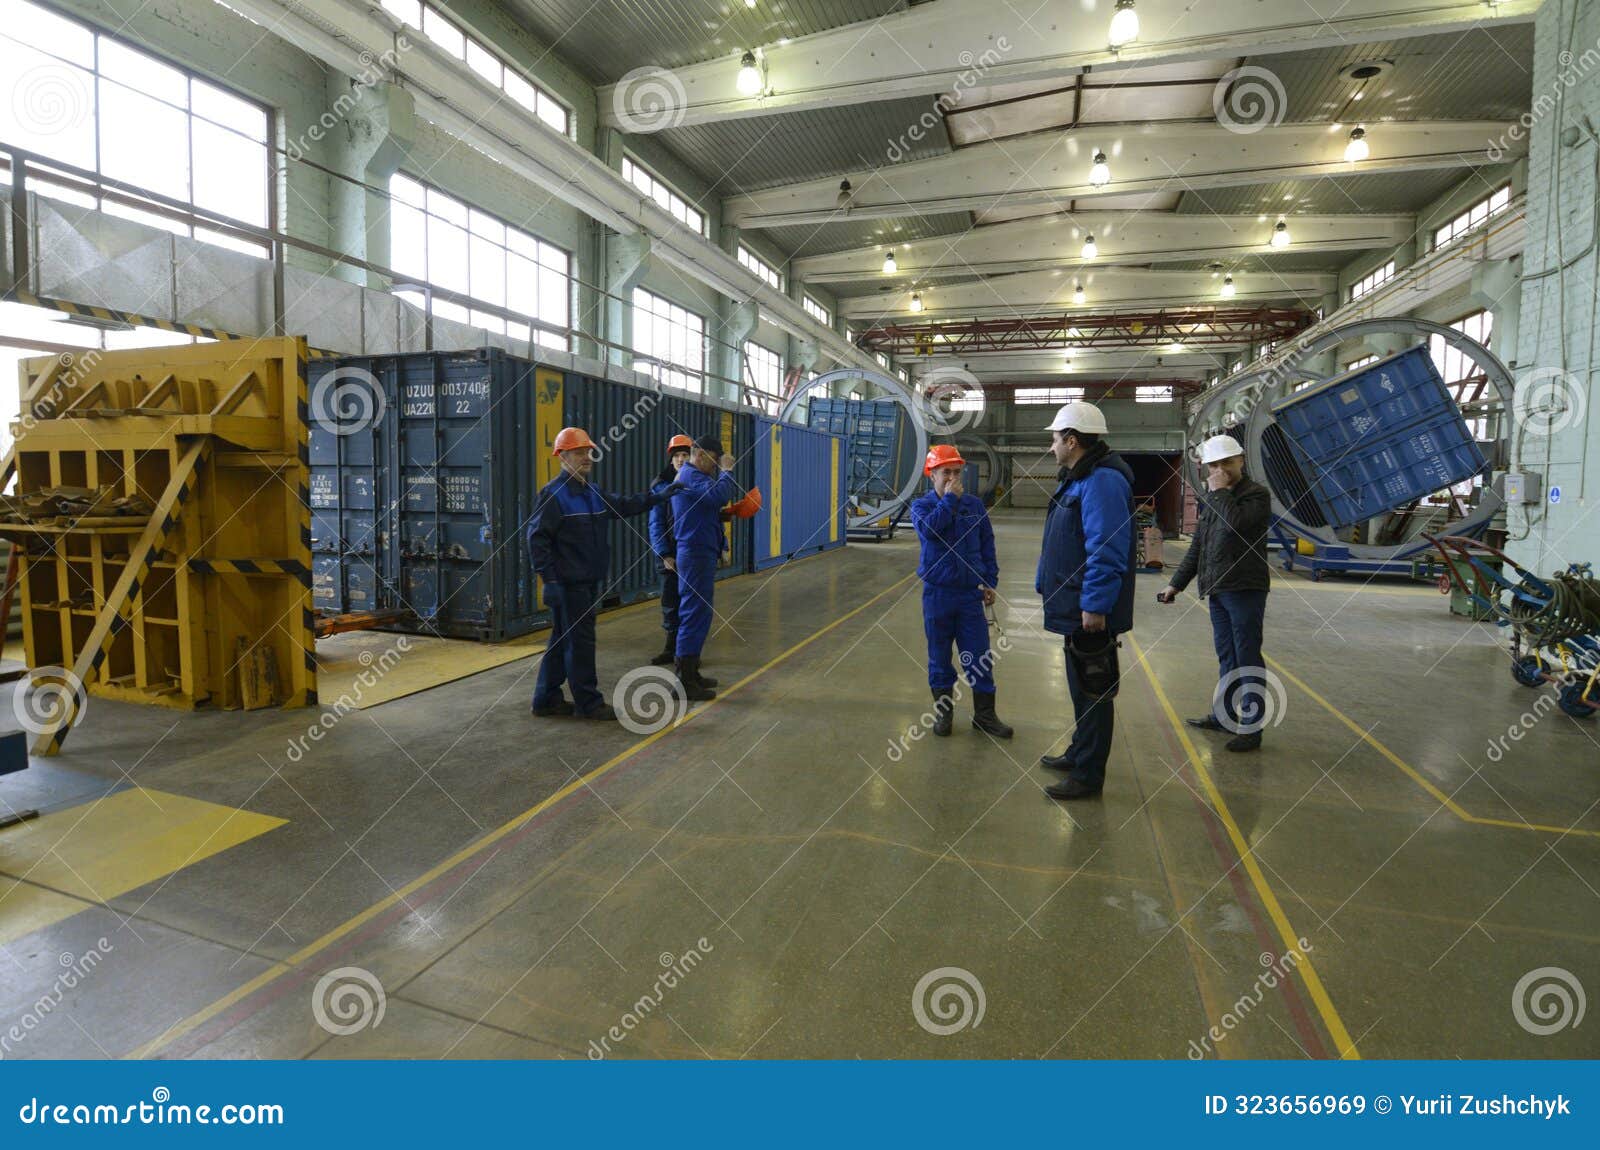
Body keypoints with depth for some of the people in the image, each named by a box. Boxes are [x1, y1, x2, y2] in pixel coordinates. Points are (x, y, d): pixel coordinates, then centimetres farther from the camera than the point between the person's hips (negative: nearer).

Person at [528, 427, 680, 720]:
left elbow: (623, 505, 19)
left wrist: (657, 497, 5)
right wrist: (549, 579, -20)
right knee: (580, 642, -2)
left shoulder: (593, 493, 15)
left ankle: (547, 699, 25)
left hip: (589, 581, 9)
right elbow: (537, 537, -15)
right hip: (568, 583, -9)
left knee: (563, 641, 15)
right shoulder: (553, 494, -11)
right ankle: (588, 703, 9)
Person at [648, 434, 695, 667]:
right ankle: (672, 648, 20)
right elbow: (656, 523, -1)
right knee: (670, 602, 7)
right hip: (670, 554, 1)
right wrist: (664, 554, -10)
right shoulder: (661, 486, 2)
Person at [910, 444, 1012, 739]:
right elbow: (929, 528, -24)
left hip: (971, 593, 1)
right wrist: (950, 499, -16)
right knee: (939, 657, 8)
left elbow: (987, 545, 10)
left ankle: (985, 715, 16)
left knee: (980, 657, 3)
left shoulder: (974, 505, 5)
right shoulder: (921, 505, -1)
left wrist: (991, 582, 5)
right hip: (937, 593, -1)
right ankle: (943, 711, 23)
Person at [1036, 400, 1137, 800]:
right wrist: (1048, 586, 22)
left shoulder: (1103, 482, -20)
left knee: (1093, 693, 1)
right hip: (1075, 608, 11)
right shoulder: (1078, 479, 14)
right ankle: (1079, 753, 37)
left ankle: (1088, 775, 12)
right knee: (1081, 688, 22)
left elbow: (1107, 550, -27)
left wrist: (1095, 605, -27)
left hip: (1091, 614, -11)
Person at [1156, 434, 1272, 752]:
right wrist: (1176, 583, 16)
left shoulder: (1257, 494, -5)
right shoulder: (1213, 499, 17)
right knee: (1226, 657, 15)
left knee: (1247, 659, -4)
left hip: (1245, 590, -7)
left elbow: (1235, 523, -25)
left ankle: (1251, 729, 1)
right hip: (1218, 590, 7)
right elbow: (1197, 546, 20)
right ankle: (1222, 716, 25)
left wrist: (1220, 491, -12)